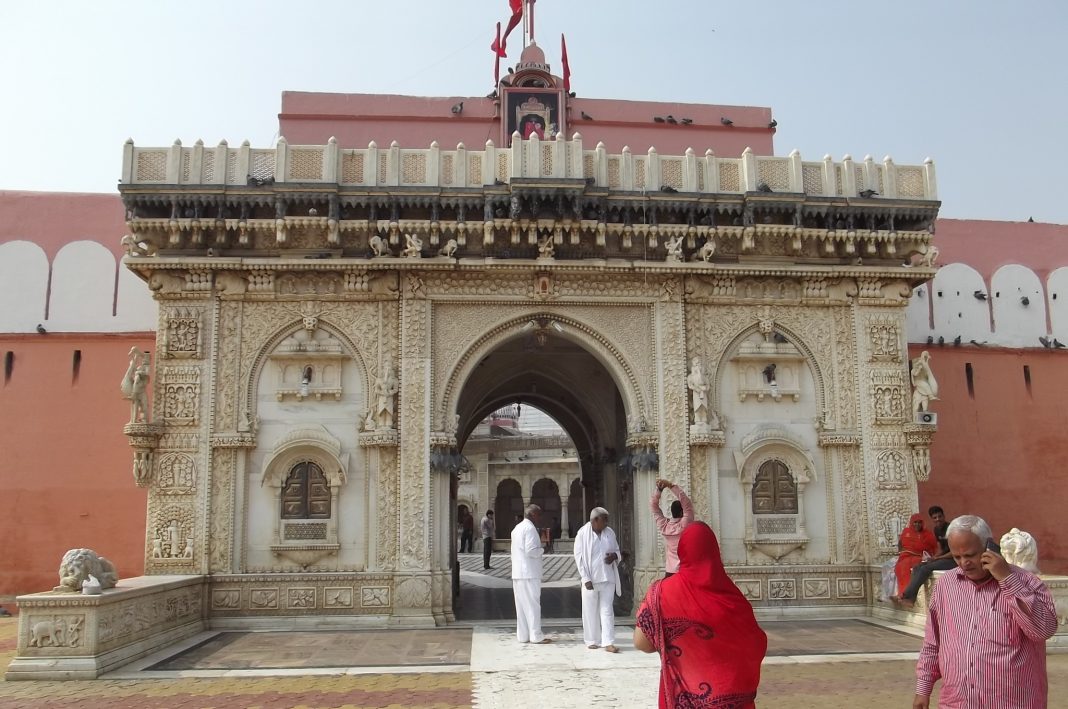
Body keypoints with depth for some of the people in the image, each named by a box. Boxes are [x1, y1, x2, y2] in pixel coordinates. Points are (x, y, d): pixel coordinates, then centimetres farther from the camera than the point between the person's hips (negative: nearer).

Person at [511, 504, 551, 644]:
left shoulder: (517, 528, 16)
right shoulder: (530, 528, -13)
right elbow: (531, 551, -20)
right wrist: (543, 550, -4)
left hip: (517, 573, 9)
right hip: (529, 573, -9)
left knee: (521, 605, 10)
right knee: (533, 605, -3)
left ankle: (523, 635, 14)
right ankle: (536, 636, 0)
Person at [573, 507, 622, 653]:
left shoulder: (609, 532, 6)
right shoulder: (583, 534, -7)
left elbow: (617, 550, 17)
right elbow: (579, 556, -7)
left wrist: (614, 556, -9)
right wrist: (585, 578, -13)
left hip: (607, 578, 3)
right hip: (590, 579, -3)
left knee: (606, 610, 1)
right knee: (591, 611, 6)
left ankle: (608, 642, 2)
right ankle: (592, 640, 18)